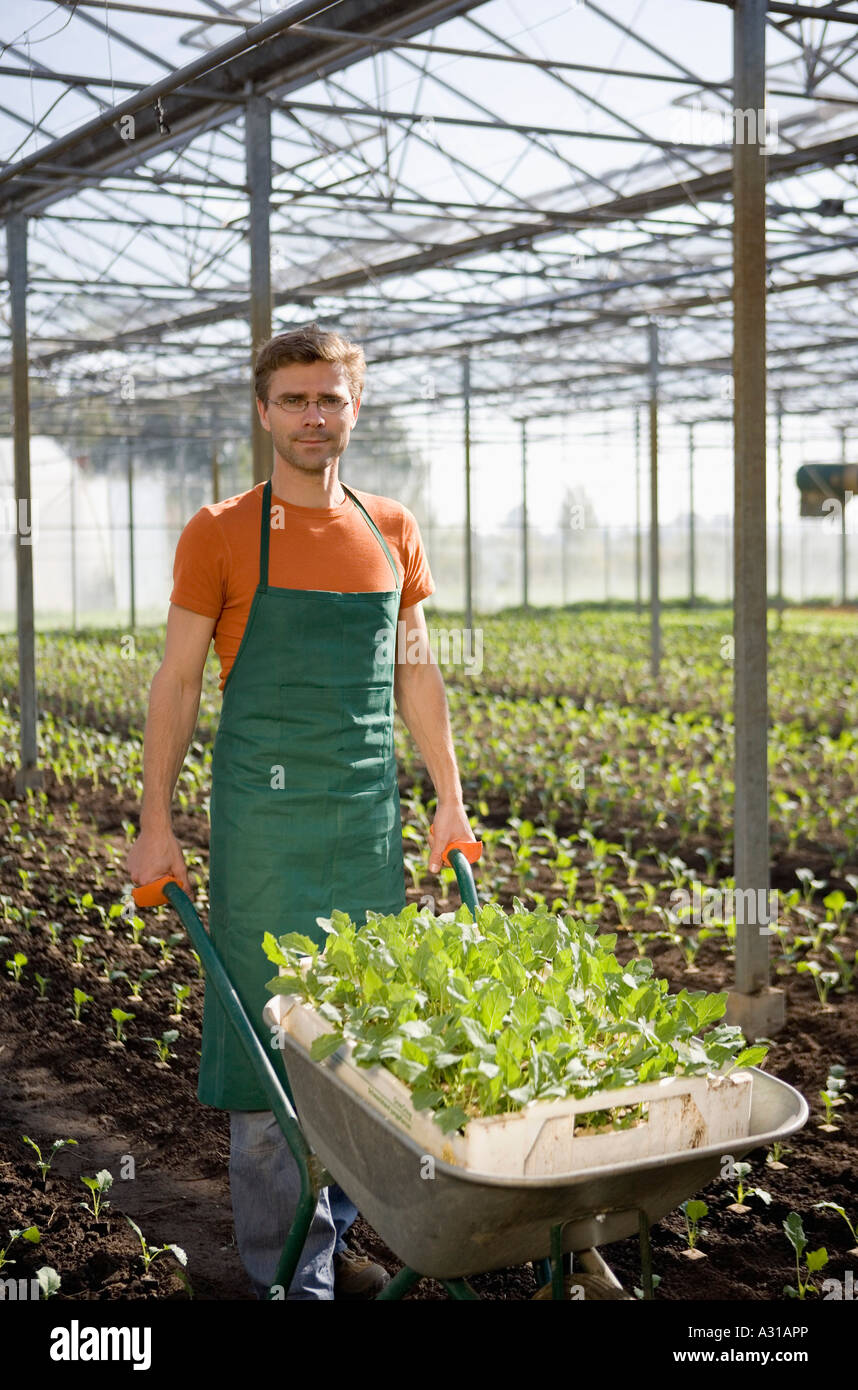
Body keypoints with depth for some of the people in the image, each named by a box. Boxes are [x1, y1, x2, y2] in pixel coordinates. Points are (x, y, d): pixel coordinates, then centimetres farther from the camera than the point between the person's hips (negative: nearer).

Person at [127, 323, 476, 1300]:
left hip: (371, 815, 4)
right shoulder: (221, 535, -2)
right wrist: (155, 825, -4)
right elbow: (176, 682, -1)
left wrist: (450, 801, 14)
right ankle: (287, 1265, 10)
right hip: (265, 815, -4)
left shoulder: (391, 533, 10)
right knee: (270, 1031, 0)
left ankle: (332, 1234, 24)